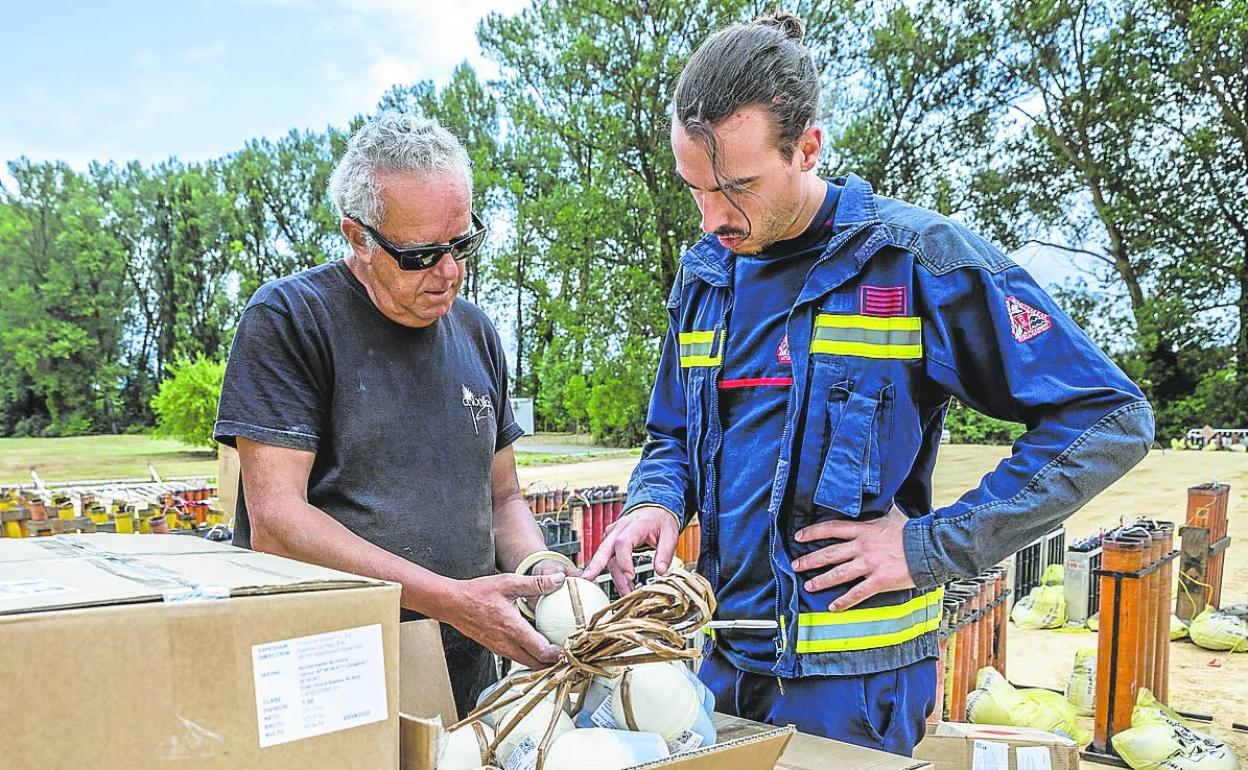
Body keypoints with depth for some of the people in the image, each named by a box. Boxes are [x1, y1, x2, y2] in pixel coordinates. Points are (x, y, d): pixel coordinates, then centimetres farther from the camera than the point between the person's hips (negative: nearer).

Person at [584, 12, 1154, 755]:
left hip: (857, 679, -5)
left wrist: (933, 546, -15)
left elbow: (1111, 419, -12)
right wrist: (657, 504, -7)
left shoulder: (920, 258, -13)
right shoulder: (704, 277, 4)